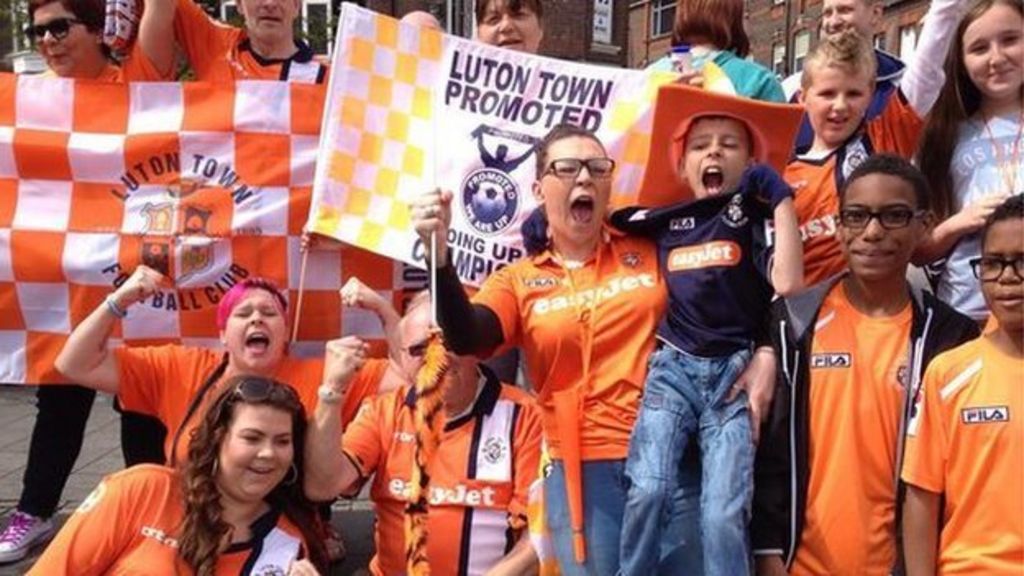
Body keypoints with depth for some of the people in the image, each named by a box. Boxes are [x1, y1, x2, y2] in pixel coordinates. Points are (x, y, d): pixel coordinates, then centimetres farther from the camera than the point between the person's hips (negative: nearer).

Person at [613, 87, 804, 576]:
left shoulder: (755, 216, 4)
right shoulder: (662, 219, 10)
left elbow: (788, 282, -14)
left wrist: (781, 197, -9)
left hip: (734, 373, -1)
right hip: (672, 368, 2)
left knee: (724, 514, -10)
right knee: (648, 489, -17)